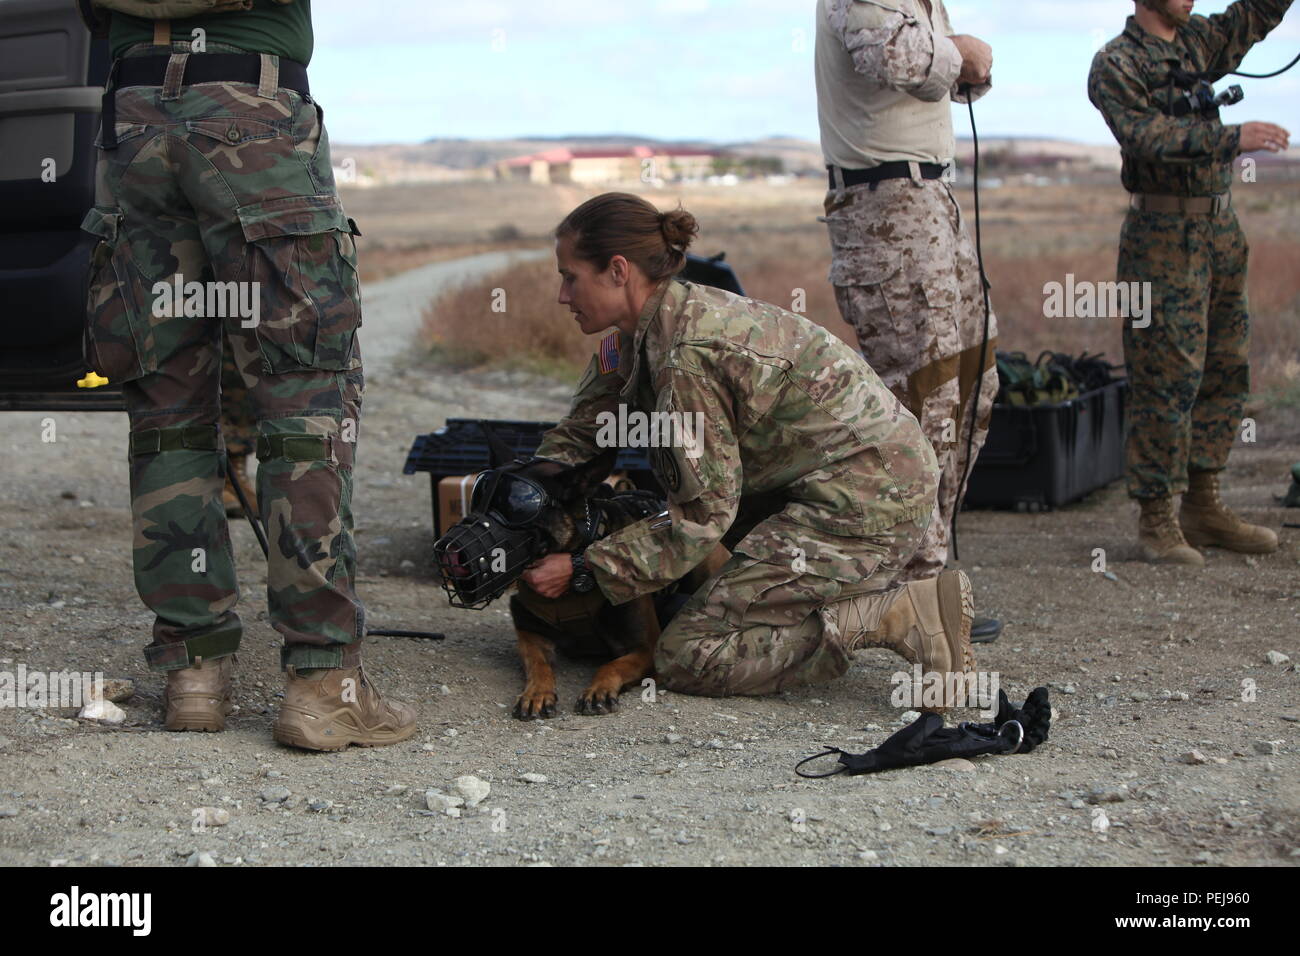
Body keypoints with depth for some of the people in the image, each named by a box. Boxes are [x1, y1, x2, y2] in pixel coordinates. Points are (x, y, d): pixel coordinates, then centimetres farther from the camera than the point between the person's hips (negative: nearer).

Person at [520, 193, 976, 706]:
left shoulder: (688, 355, -22)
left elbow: (704, 512, -17)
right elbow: (581, 430, 13)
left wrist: (582, 567, -11)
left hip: (865, 507, -10)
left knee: (686, 657, -8)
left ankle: (902, 614, -11)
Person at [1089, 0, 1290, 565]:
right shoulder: (1115, 65, -8)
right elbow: (1150, 137, -22)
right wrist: (1232, 139, -32)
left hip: (1221, 230, 8)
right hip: (1164, 239, -8)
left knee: (1226, 371, 9)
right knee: (1167, 382, -7)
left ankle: (1203, 508, 18)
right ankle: (1156, 522, 0)